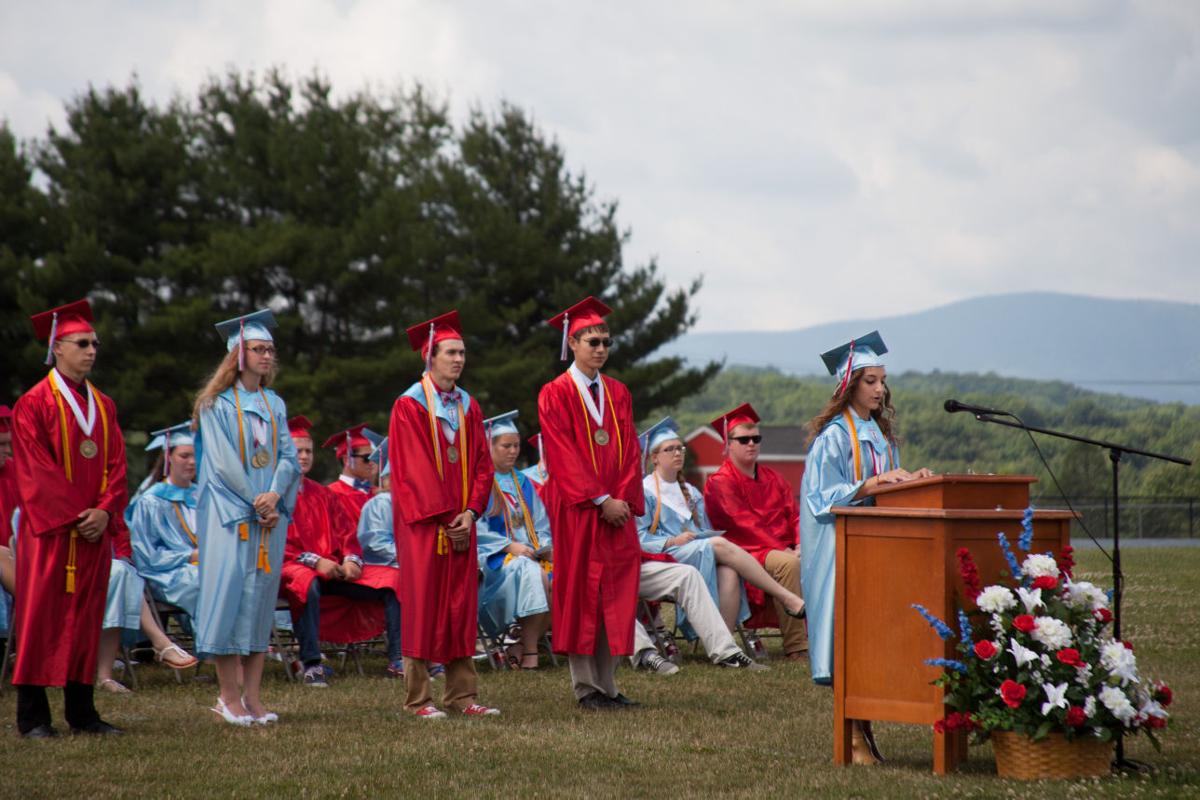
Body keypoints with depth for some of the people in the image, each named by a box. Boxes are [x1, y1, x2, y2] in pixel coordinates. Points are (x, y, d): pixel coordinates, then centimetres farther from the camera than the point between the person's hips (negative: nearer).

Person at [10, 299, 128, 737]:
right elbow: (34, 471, -10)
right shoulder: (34, 404, -4)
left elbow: (116, 465, 10)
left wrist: (105, 511, -7)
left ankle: (81, 710, 10)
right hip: (49, 530, -6)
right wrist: (73, 515, -16)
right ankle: (32, 715, -2)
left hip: (94, 530, 6)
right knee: (41, 617, -5)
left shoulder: (103, 406, 15)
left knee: (86, 616, 6)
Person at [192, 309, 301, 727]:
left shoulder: (275, 405, 15)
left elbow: (288, 456, 6)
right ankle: (229, 696, -5)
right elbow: (222, 462, -10)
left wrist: (275, 494, -13)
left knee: (261, 597, 2)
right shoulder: (217, 405, -2)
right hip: (229, 514, -5)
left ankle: (252, 696, 3)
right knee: (228, 593, -8)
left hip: (269, 515, 5)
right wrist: (256, 504, -15)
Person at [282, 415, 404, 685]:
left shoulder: (323, 495, 22)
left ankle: (397, 660, -16)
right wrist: (313, 561, -20)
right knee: (307, 583, -42)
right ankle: (311, 663, -39)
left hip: (334, 568, 6)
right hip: (293, 568, -6)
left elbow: (347, 532, 15)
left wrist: (351, 560, -7)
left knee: (392, 579, -11)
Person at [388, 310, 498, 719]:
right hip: (423, 520, -5)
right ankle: (418, 698, 0)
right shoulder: (410, 406, -5)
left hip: (460, 521, 5)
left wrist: (471, 511, -5)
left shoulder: (468, 406, 12)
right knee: (421, 606, -4)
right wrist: (442, 517, -14)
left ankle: (461, 695, 8)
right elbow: (413, 469, -11)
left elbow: (481, 463, 10)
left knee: (461, 605, 5)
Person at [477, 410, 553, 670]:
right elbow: (476, 528, -9)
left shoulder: (522, 483, 20)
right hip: (494, 558, -6)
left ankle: (522, 646, -16)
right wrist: (510, 546, -19)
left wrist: (546, 546, -4)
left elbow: (541, 523, 18)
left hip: (531, 555, 6)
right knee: (532, 572, -36)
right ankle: (529, 654, -29)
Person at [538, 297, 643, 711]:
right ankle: (586, 688, 0)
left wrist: (623, 498, -6)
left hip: (617, 508, 5)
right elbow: (563, 455, -10)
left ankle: (607, 686, 7)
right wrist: (600, 500, -16)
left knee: (615, 595, 3)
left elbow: (629, 451, 9)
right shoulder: (556, 394, -3)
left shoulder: (618, 393, 13)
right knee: (580, 591, -3)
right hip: (576, 508, -5)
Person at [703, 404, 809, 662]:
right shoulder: (720, 483, -2)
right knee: (788, 564, -35)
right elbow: (745, 524, -12)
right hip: (747, 552, -6)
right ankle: (795, 647, -34)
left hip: (782, 549, 6)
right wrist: (783, 550, -18)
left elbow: (794, 515, 11)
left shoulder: (772, 478, 19)